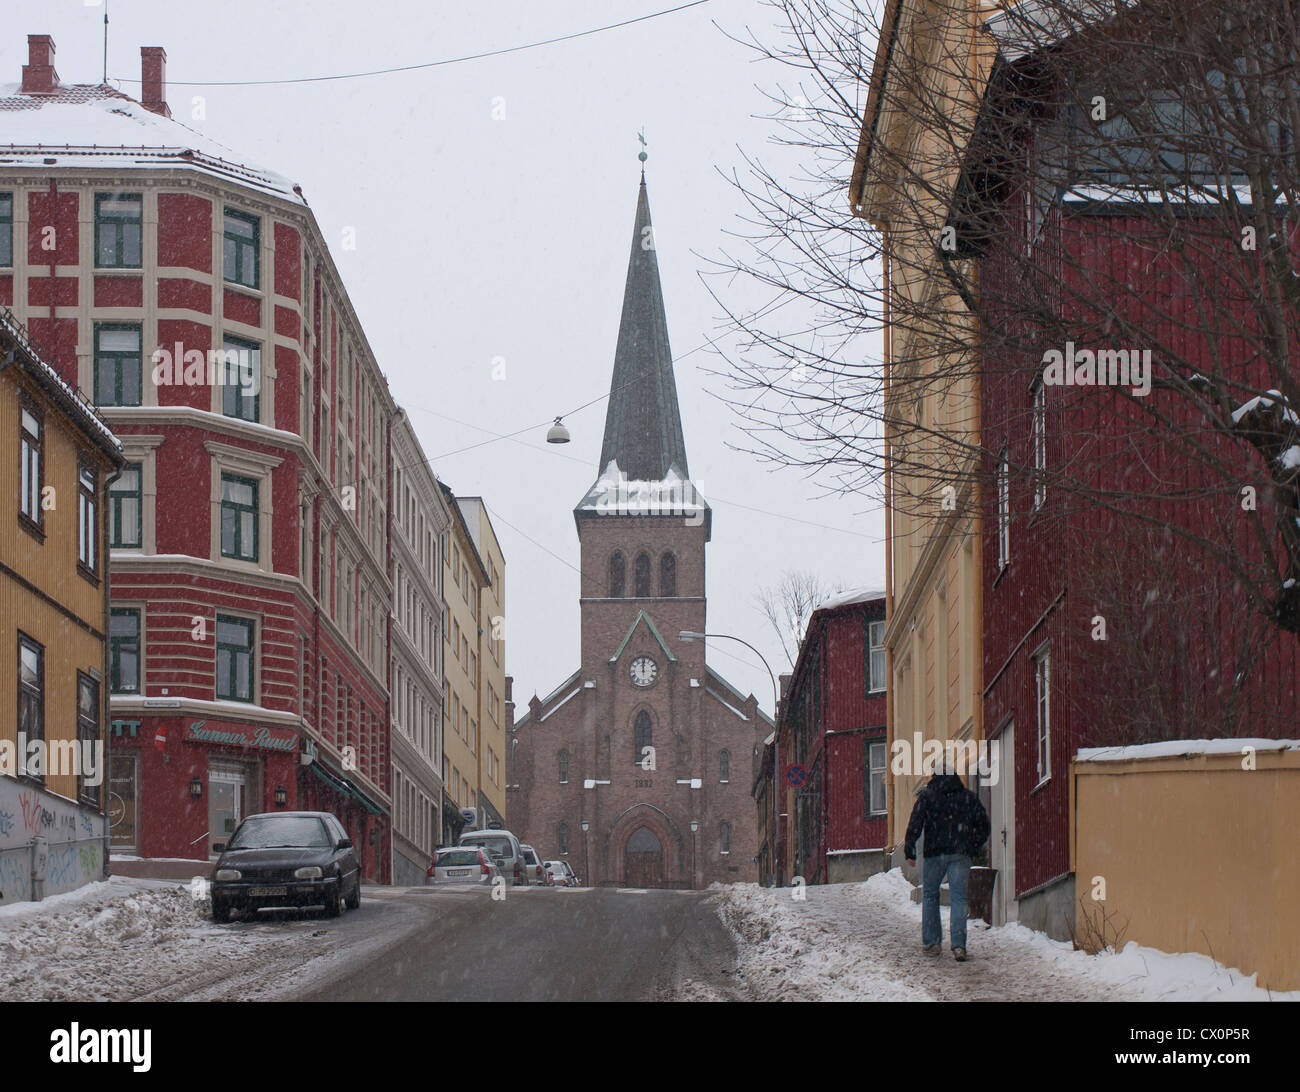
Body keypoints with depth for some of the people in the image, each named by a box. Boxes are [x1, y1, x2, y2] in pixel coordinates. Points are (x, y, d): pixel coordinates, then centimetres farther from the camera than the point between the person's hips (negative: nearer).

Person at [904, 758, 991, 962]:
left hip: (934, 853, -1)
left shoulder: (927, 796, 0)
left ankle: (931, 942, 12)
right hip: (960, 854, 1)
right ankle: (958, 944, -13)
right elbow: (983, 826, 10)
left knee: (930, 896, 13)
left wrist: (909, 850, -2)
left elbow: (915, 824, -6)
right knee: (958, 898, 0)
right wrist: (972, 848, 17)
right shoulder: (969, 797, 8)